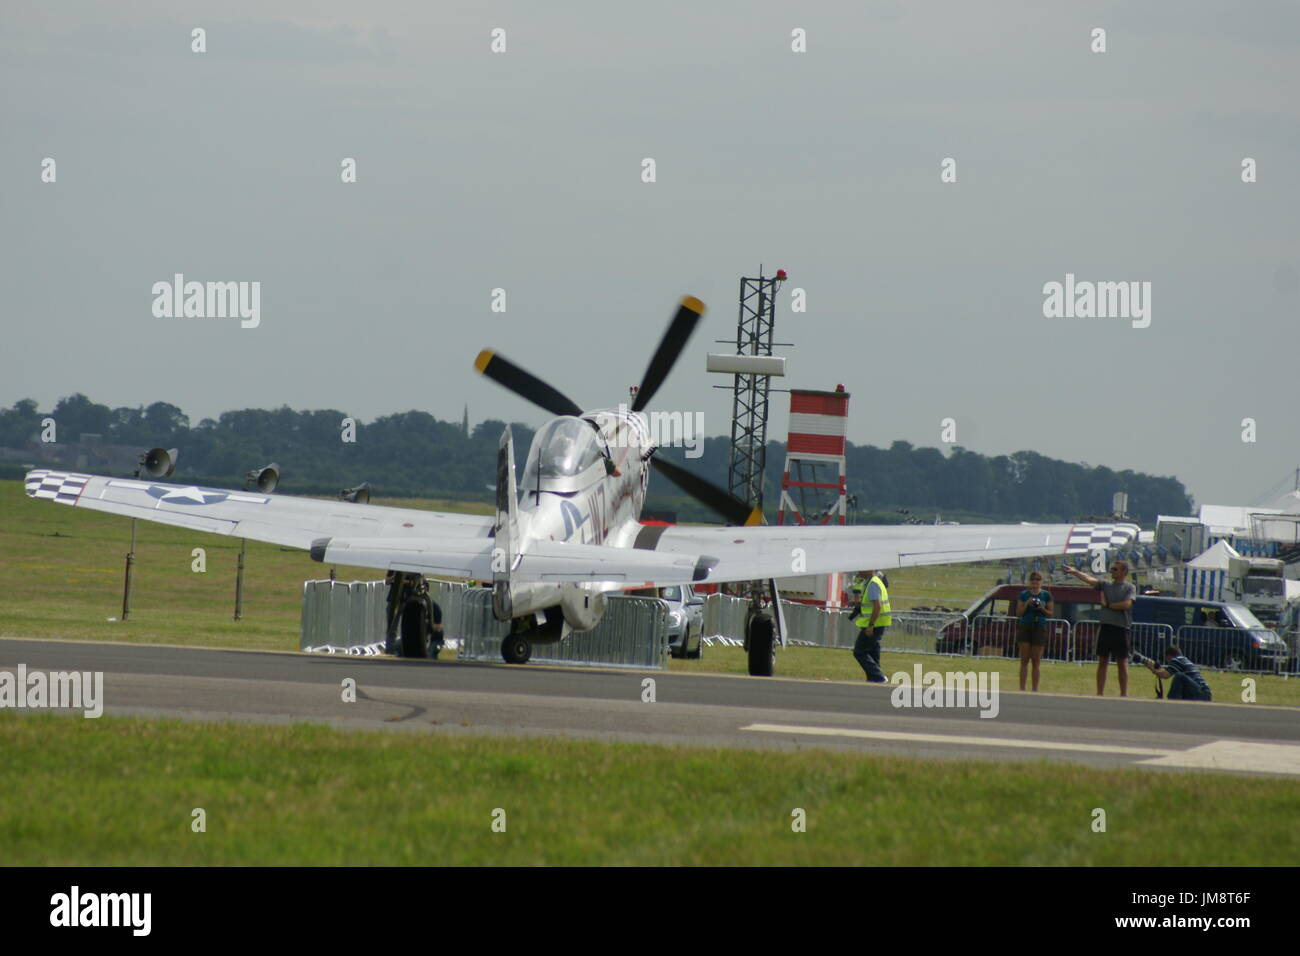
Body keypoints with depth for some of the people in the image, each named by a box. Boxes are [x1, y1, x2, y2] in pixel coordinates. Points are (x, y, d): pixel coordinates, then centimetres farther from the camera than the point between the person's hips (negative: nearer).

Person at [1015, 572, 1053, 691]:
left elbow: (1050, 613, 6)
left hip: (1039, 628, 0)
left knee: (1036, 661, 1)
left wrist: (1042, 609, -13)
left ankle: (1035, 689, 5)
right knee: (1024, 660, -2)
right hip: (1025, 627, 0)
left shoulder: (1046, 595, 5)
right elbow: (1018, 613, 4)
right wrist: (1027, 604, -12)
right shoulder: (1023, 594, 5)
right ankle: (1022, 688, -2)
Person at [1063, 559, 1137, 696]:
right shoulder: (1106, 585, 13)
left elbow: (1127, 604, -14)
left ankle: (1124, 694, 6)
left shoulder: (1130, 588, 1)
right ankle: (1099, 693, 9)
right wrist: (1074, 572, -11)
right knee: (1102, 662, 5)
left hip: (1121, 629, -4)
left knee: (1122, 663, 0)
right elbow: (1089, 579, 2)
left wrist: (1108, 605, -5)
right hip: (1105, 627, 4)